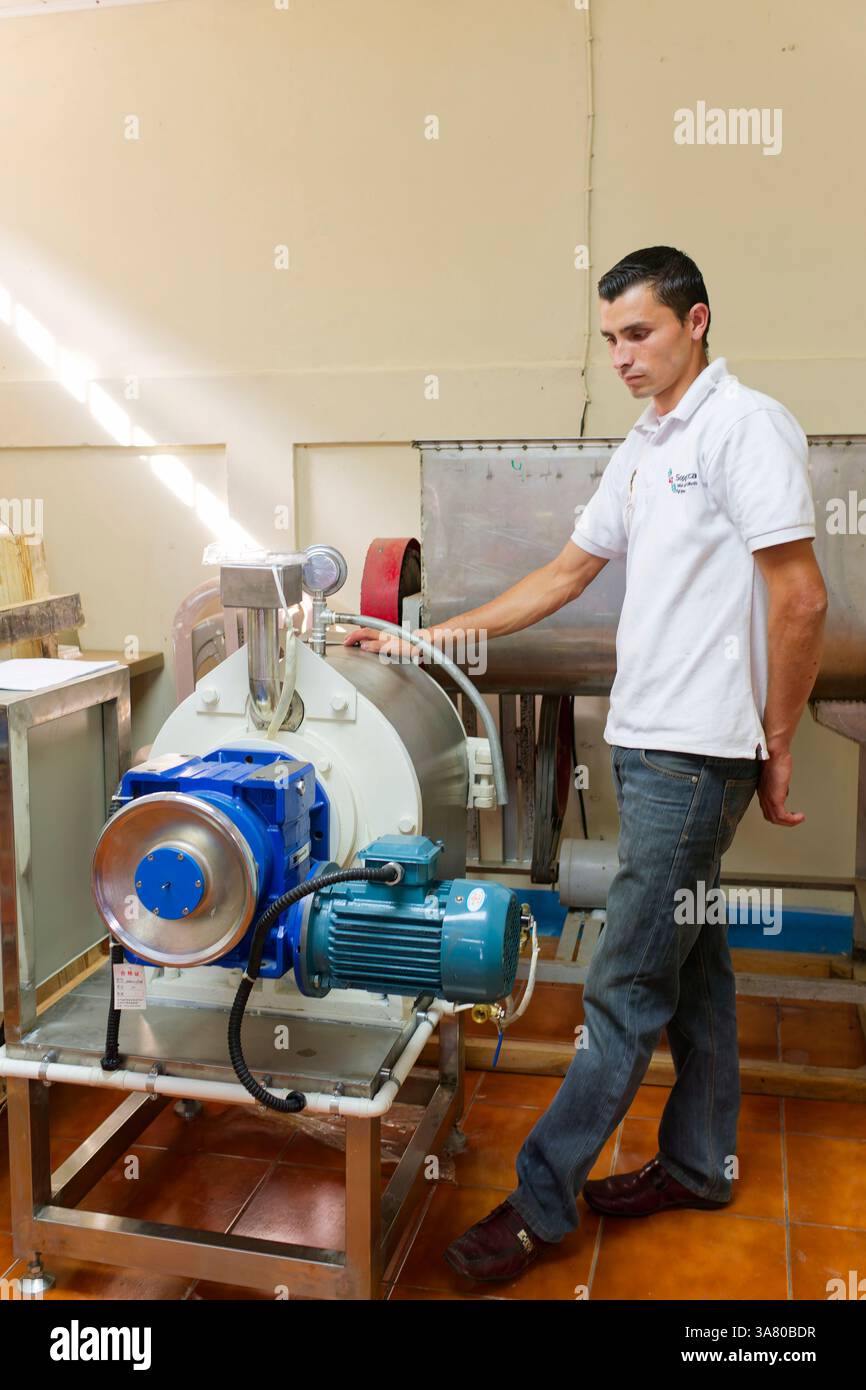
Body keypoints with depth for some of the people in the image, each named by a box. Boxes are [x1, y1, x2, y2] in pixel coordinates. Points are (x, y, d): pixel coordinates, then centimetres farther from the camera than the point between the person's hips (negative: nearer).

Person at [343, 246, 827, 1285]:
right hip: (647, 739, 9)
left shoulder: (746, 426, -11)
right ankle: (699, 1162, 33)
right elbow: (564, 575, 19)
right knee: (690, 959, 18)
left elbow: (800, 596, -15)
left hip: (695, 754, -9)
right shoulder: (641, 451, 16)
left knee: (627, 985, -1)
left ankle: (542, 1199, 10)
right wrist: (434, 638, 15)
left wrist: (777, 749, -11)